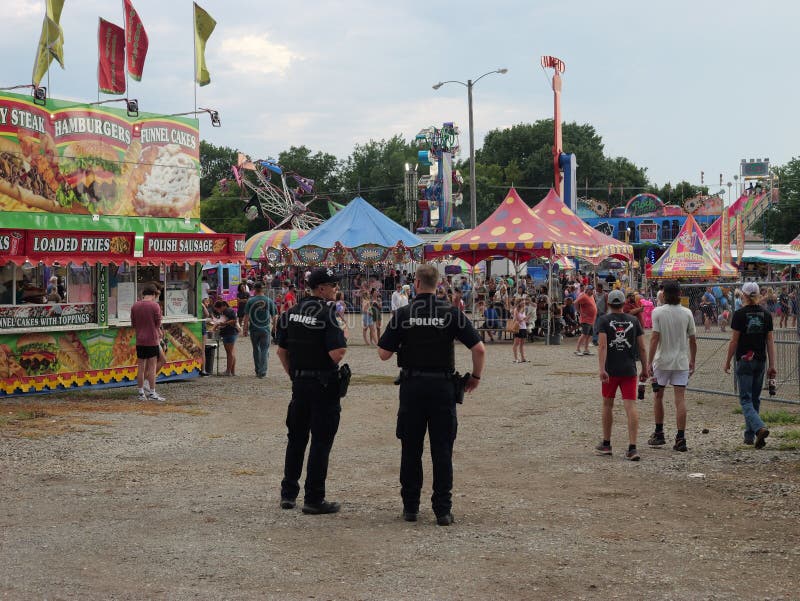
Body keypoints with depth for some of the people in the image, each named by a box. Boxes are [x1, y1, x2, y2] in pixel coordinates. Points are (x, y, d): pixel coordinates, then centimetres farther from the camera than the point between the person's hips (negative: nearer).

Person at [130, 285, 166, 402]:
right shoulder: (155, 306, -9)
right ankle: (152, 393, 3)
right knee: (152, 367, 1)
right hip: (152, 340, -4)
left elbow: (133, 325, 11)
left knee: (141, 367, 9)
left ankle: (141, 393, 12)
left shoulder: (134, 306, 6)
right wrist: (159, 335, 12)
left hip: (139, 341, 4)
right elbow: (158, 325, -4)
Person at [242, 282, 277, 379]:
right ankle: (262, 372, -6)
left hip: (254, 329, 0)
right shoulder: (269, 301, -1)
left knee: (256, 350, 13)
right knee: (264, 350, 3)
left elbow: (246, 315, -6)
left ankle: (258, 371, 18)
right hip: (266, 328, 0)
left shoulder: (250, 301, -5)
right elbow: (274, 315, 4)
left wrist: (245, 327, 2)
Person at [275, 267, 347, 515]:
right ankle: (314, 499, 2)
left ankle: (288, 494, 21)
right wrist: (343, 339, -3)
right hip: (324, 384, -7)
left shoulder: (291, 313, 6)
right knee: (321, 441, 0)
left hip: (299, 382, 7)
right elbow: (336, 355, -23)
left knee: (296, 438, 16)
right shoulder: (327, 314, -16)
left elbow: (281, 350, 10)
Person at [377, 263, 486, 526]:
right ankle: (443, 509, 1)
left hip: (412, 386, 0)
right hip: (443, 386, 0)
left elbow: (384, 353, -3)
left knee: (411, 449, 10)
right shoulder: (451, 313, -3)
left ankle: (410, 507, 14)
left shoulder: (403, 314, -4)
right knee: (442, 450, 4)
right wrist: (476, 377, 8)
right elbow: (479, 349, -8)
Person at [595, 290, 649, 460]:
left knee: (607, 405, 15)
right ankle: (632, 448, -13)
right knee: (631, 406, -3)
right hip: (629, 369, 1)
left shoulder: (603, 320, -1)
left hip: (610, 369, -1)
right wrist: (645, 369, 13)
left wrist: (602, 369, -18)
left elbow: (602, 345, -13)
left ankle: (606, 444, 23)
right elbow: (642, 347, 5)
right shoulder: (634, 321, 7)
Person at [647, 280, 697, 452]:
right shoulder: (687, 313, 1)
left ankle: (659, 434, 21)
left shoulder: (658, 312, -7)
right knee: (680, 399, -1)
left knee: (658, 396, 16)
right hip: (682, 361, 2)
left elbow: (655, 338, -13)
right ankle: (681, 438, -7)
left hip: (662, 360, -1)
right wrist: (692, 361, 17)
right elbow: (693, 340, 5)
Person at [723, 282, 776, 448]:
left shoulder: (740, 314, -10)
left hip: (744, 361, -4)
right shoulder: (766, 315, 3)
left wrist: (727, 361, 2)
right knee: (755, 398, 15)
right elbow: (770, 341, 3)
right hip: (761, 360, 4)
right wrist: (772, 365, 5)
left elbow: (734, 341, -9)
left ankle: (760, 428, -26)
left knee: (746, 400, -3)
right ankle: (749, 436, 20)